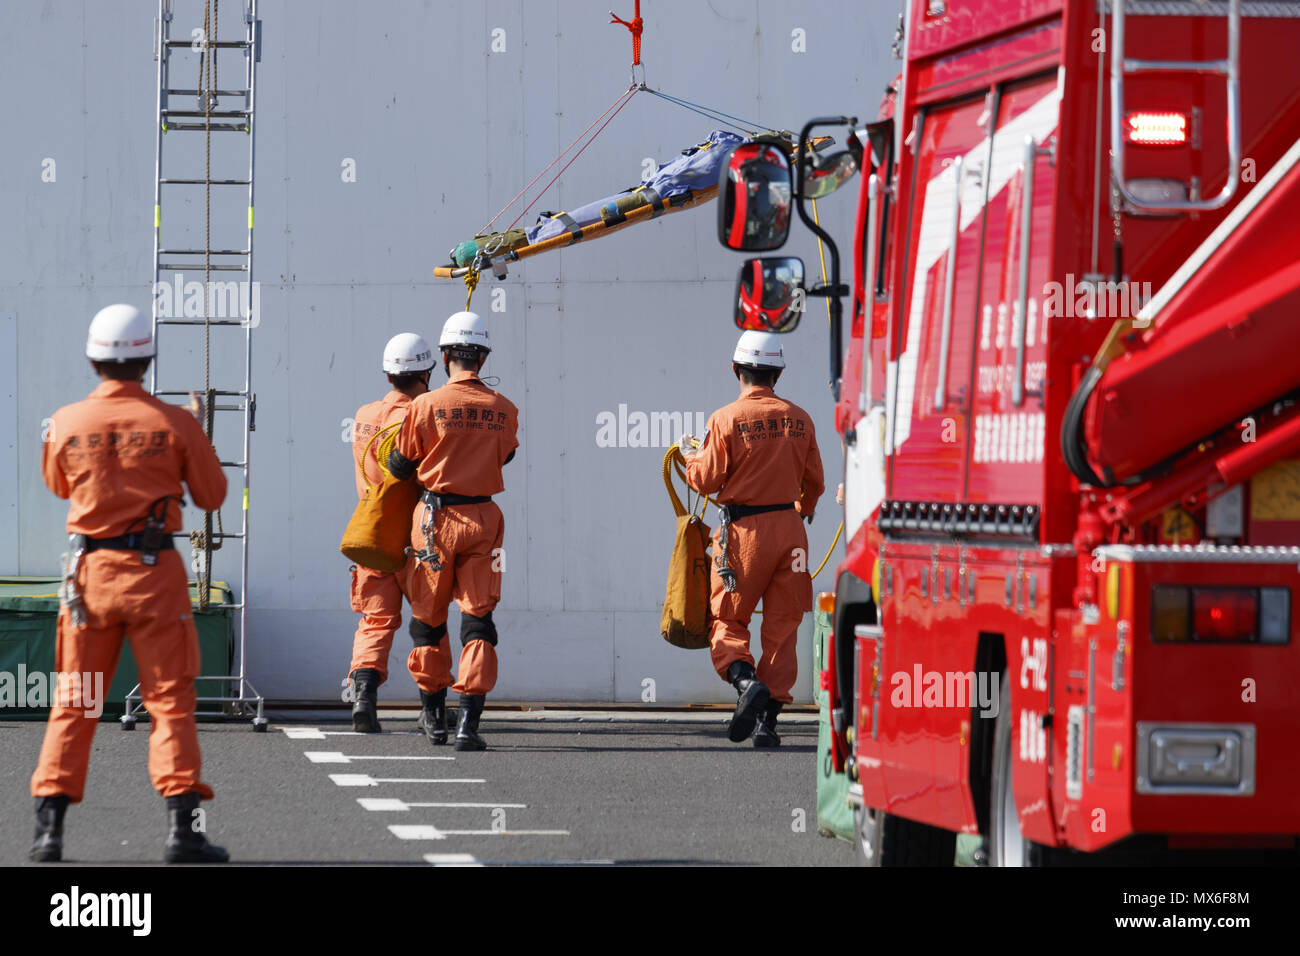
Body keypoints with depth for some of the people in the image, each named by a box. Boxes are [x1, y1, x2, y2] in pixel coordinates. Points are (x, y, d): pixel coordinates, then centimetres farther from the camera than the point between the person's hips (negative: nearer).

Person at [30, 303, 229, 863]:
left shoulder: (67, 424, -2)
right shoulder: (175, 424, -6)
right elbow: (211, 496, 5)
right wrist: (198, 435, 19)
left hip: (89, 571, 2)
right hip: (154, 572, -2)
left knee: (73, 704, 8)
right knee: (170, 701, 2)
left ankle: (48, 830, 3)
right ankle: (182, 830, -4)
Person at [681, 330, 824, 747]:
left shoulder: (726, 420, -9)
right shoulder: (799, 420, 3)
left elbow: (706, 481, -6)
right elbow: (814, 482, 12)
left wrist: (691, 456, 16)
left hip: (744, 531, -3)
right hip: (789, 528, 3)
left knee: (727, 620, 8)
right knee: (781, 627, 8)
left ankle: (745, 680, -20)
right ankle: (767, 719, 4)